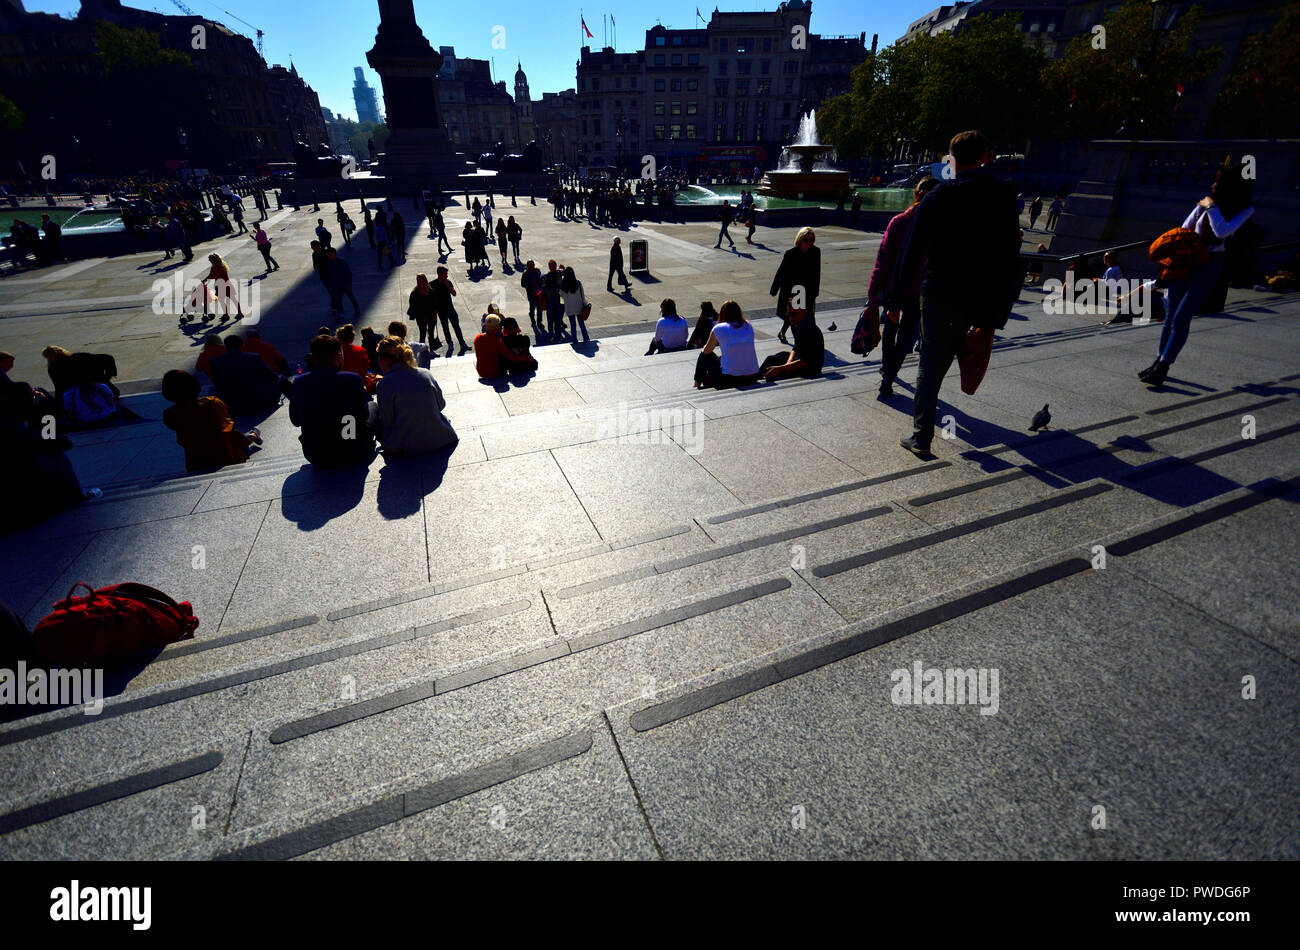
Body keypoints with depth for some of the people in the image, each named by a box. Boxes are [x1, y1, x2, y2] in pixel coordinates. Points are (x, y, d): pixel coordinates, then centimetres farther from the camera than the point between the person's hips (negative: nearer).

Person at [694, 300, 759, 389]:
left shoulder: (718, 328, -3)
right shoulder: (749, 326, 8)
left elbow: (706, 351, 13)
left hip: (729, 380, -4)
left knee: (704, 355, 21)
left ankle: (697, 384, 35)